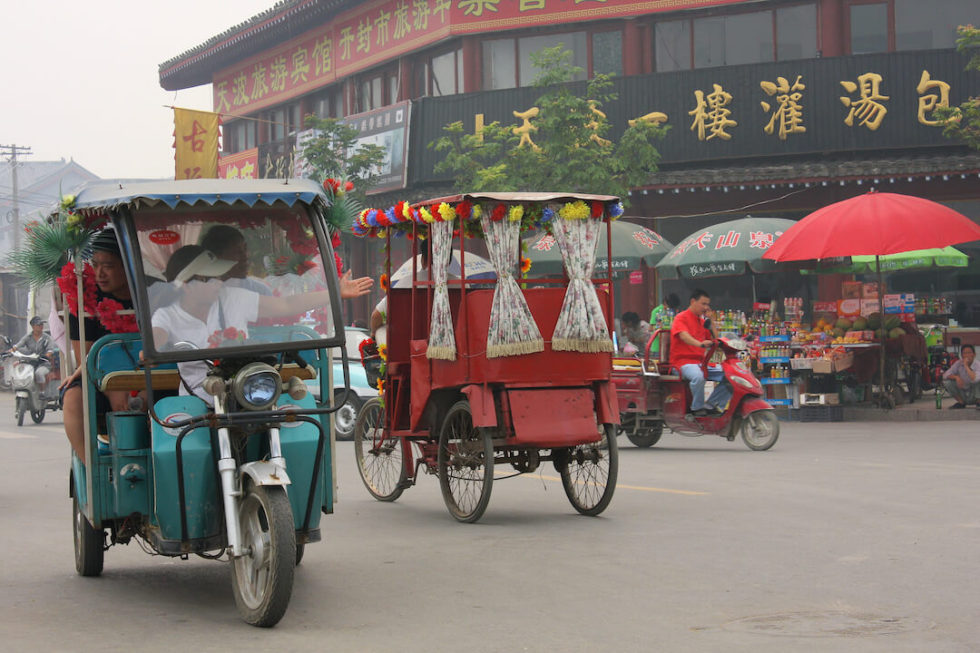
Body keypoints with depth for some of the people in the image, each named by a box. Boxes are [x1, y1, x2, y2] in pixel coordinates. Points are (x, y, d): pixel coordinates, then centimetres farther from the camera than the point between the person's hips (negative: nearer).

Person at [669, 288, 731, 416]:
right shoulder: (681, 318, -2)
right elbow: (684, 336, -23)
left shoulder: (702, 321, 21)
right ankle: (697, 408, -22)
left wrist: (710, 320, 6)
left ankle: (711, 405, -10)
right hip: (683, 361, -8)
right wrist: (700, 344, -42)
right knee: (698, 376, -40)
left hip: (701, 362, 8)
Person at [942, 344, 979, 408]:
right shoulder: (958, 364, -6)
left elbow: (975, 379, -38)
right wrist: (956, 377, -32)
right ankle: (961, 402, 0)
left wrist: (966, 366, -31)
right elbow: (945, 375, -14)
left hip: (974, 395, -4)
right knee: (946, 382, -17)